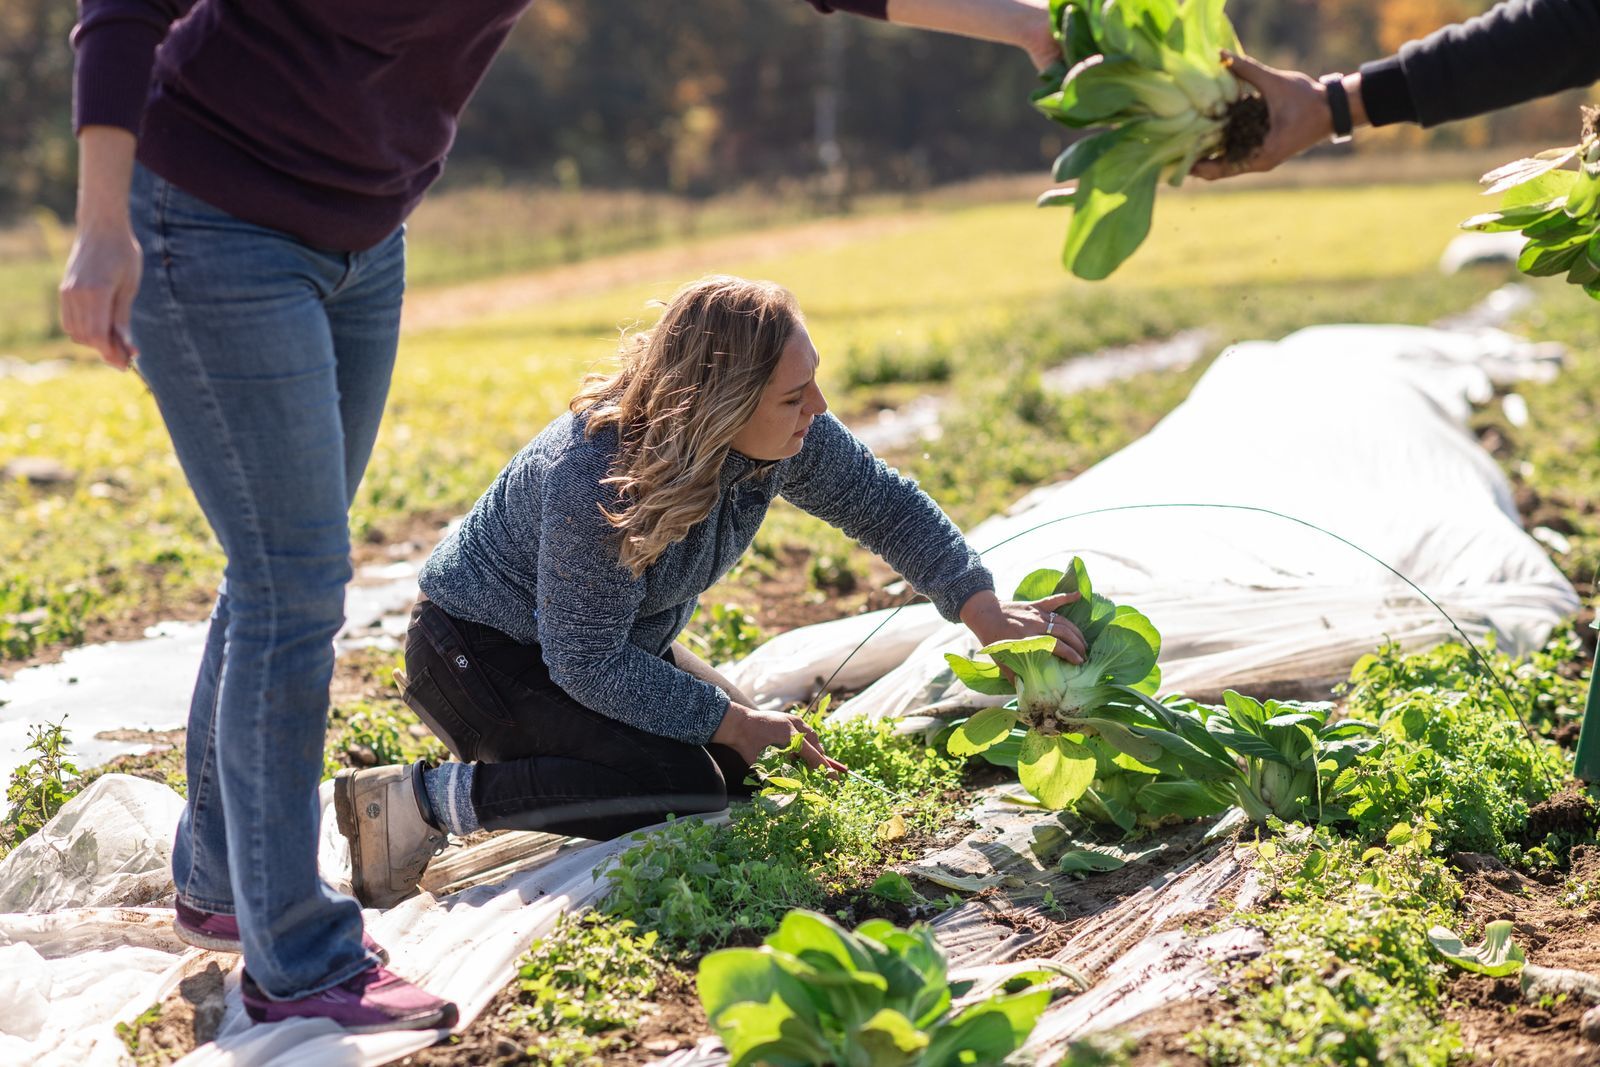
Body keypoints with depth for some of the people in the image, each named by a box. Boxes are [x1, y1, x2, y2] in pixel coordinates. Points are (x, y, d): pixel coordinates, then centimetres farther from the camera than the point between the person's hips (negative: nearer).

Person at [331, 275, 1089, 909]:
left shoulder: (785, 434, -16)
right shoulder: (594, 481, -36)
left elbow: (884, 504, 0)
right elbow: (590, 665, -27)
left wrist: (985, 613, -7)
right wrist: (731, 723, -21)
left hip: (611, 643, 9)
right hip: (476, 653, -9)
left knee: (746, 763, 6)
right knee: (686, 785, -23)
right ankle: (428, 797, -19)